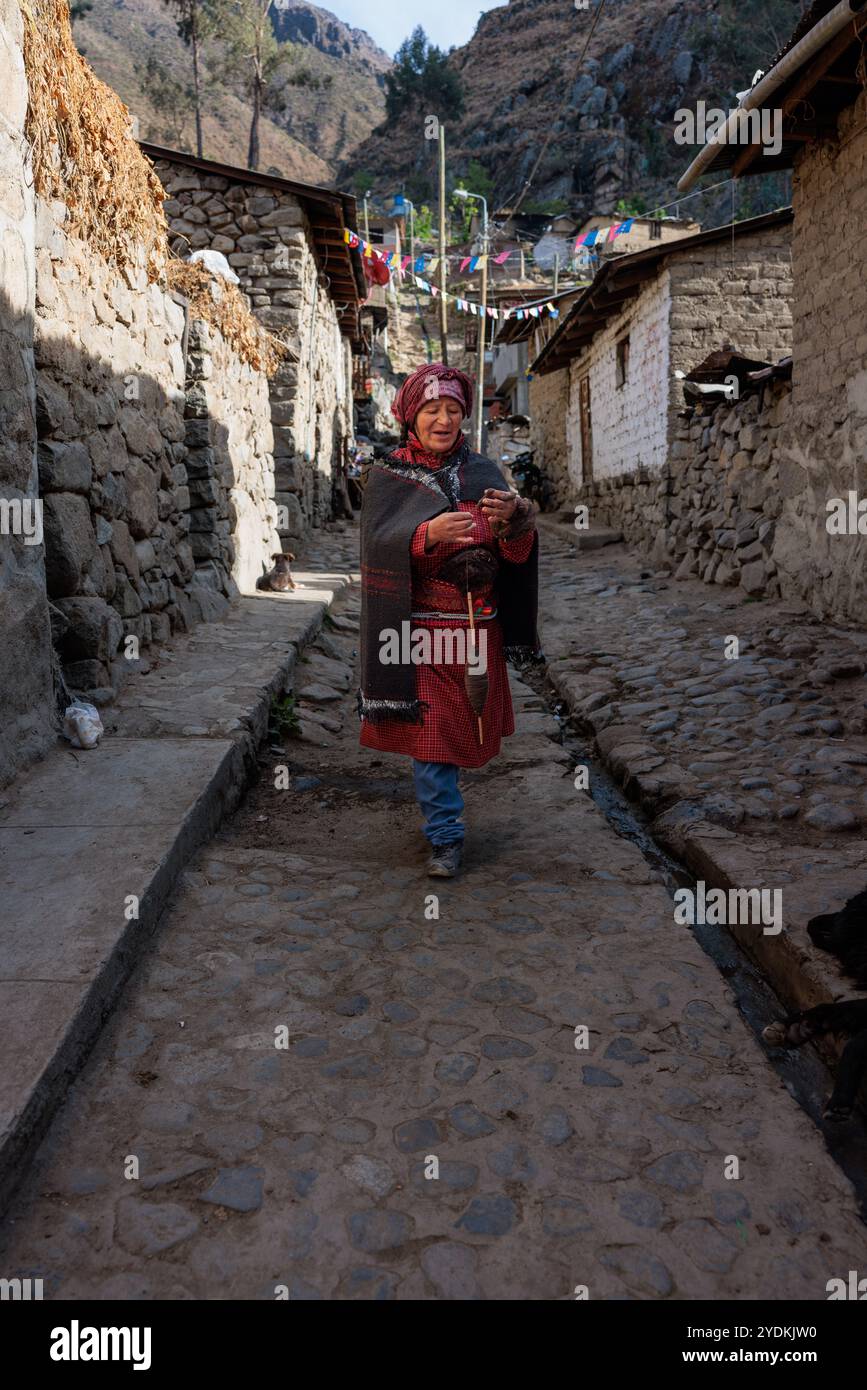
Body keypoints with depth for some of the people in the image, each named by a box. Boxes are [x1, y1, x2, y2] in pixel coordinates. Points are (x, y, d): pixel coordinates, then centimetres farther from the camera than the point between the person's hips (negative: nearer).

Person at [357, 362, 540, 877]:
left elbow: (518, 554, -1)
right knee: (431, 732, -4)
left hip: (479, 627, 3)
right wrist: (428, 534, -33)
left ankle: (441, 806, 42)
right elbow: (380, 543, -15)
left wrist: (511, 520, -23)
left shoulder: (484, 472, 6)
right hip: (421, 627, -3)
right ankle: (446, 836, 8)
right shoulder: (389, 476, 0)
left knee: (468, 728, 15)